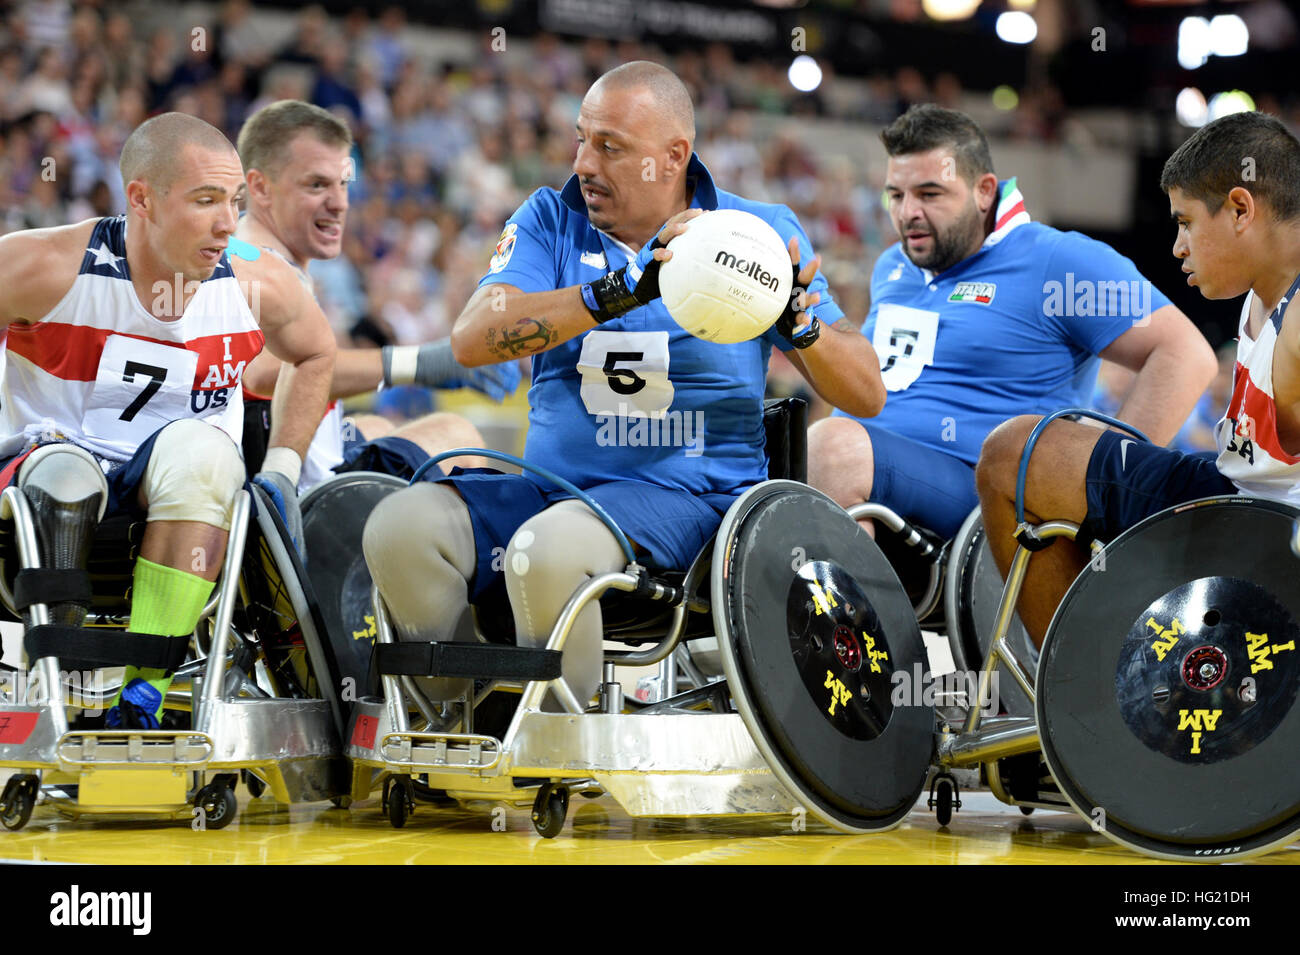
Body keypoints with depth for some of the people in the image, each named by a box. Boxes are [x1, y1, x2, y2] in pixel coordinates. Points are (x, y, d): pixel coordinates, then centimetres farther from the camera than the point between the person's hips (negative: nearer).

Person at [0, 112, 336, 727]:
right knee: (63, 472, -37)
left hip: (186, 502, 2)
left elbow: (315, 354, 21)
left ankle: (143, 691, -35)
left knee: (198, 445, -33)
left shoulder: (258, 285, -2)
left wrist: (281, 469, 10)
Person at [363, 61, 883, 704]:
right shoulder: (551, 219, 8)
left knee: (548, 549, -34)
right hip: (549, 485, 4)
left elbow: (866, 396, 2)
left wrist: (799, 322, -20)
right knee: (401, 526, -22)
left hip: (687, 495, -4)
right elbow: (470, 341, -12)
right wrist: (625, 289, -21)